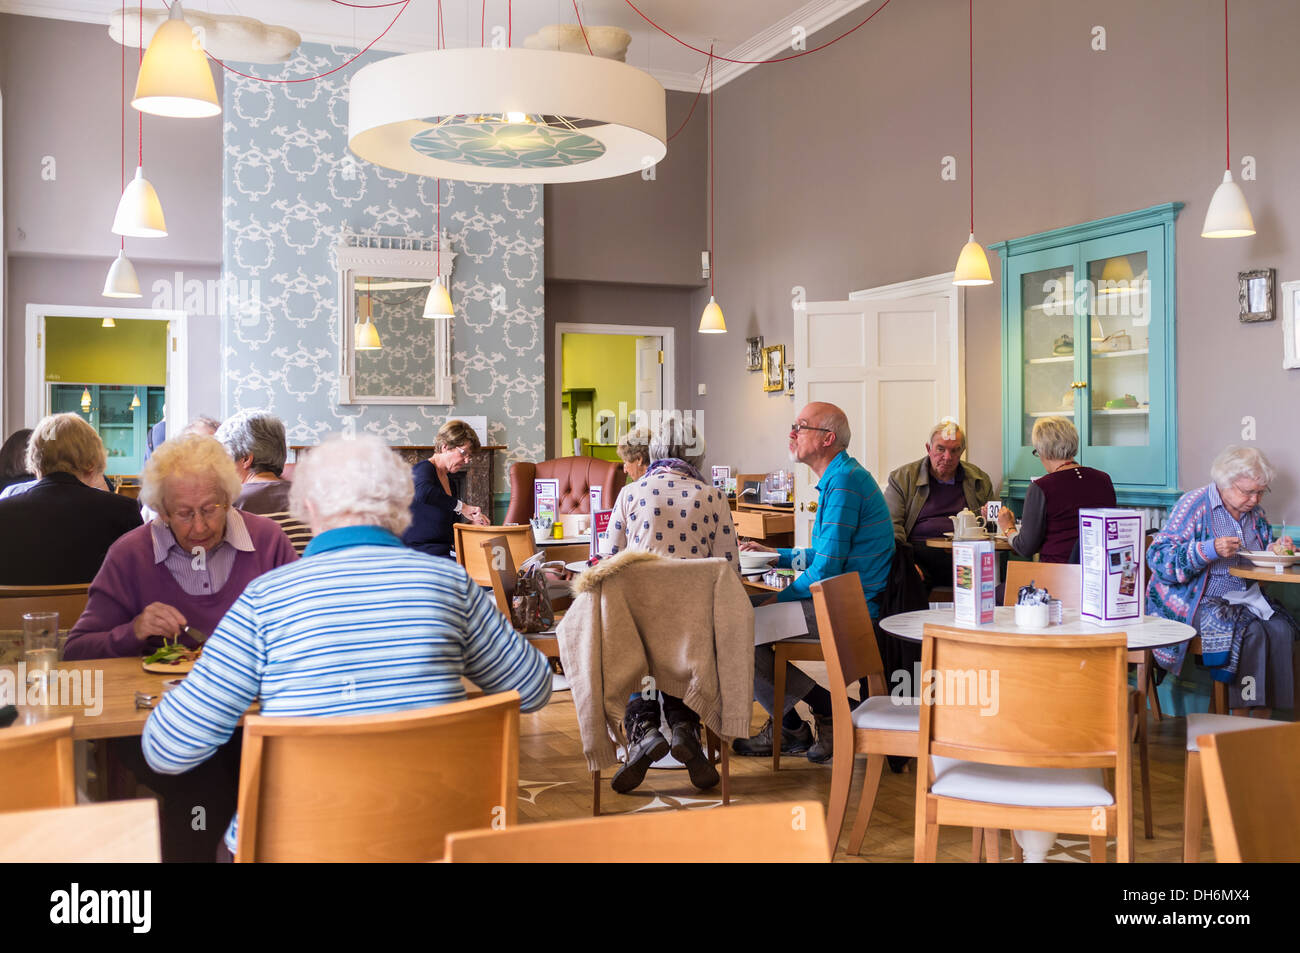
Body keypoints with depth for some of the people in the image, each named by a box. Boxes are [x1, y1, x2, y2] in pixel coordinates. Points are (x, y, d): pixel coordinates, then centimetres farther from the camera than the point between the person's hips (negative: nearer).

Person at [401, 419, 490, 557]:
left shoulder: (448, 479, 20)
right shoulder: (424, 468, -8)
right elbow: (423, 493, -34)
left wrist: (471, 524, 4)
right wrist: (461, 506, -29)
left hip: (443, 554, 8)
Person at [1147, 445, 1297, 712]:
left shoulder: (1254, 513, 14)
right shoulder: (1194, 504, -7)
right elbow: (1159, 558, -16)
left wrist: (1276, 549, 3)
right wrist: (1211, 550, -27)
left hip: (1243, 599, 6)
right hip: (1198, 601, -6)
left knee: (1281, 628, -22)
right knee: (1250, 631, -30)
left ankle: (1271, 710, -18)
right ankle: (1245, 709, -20)